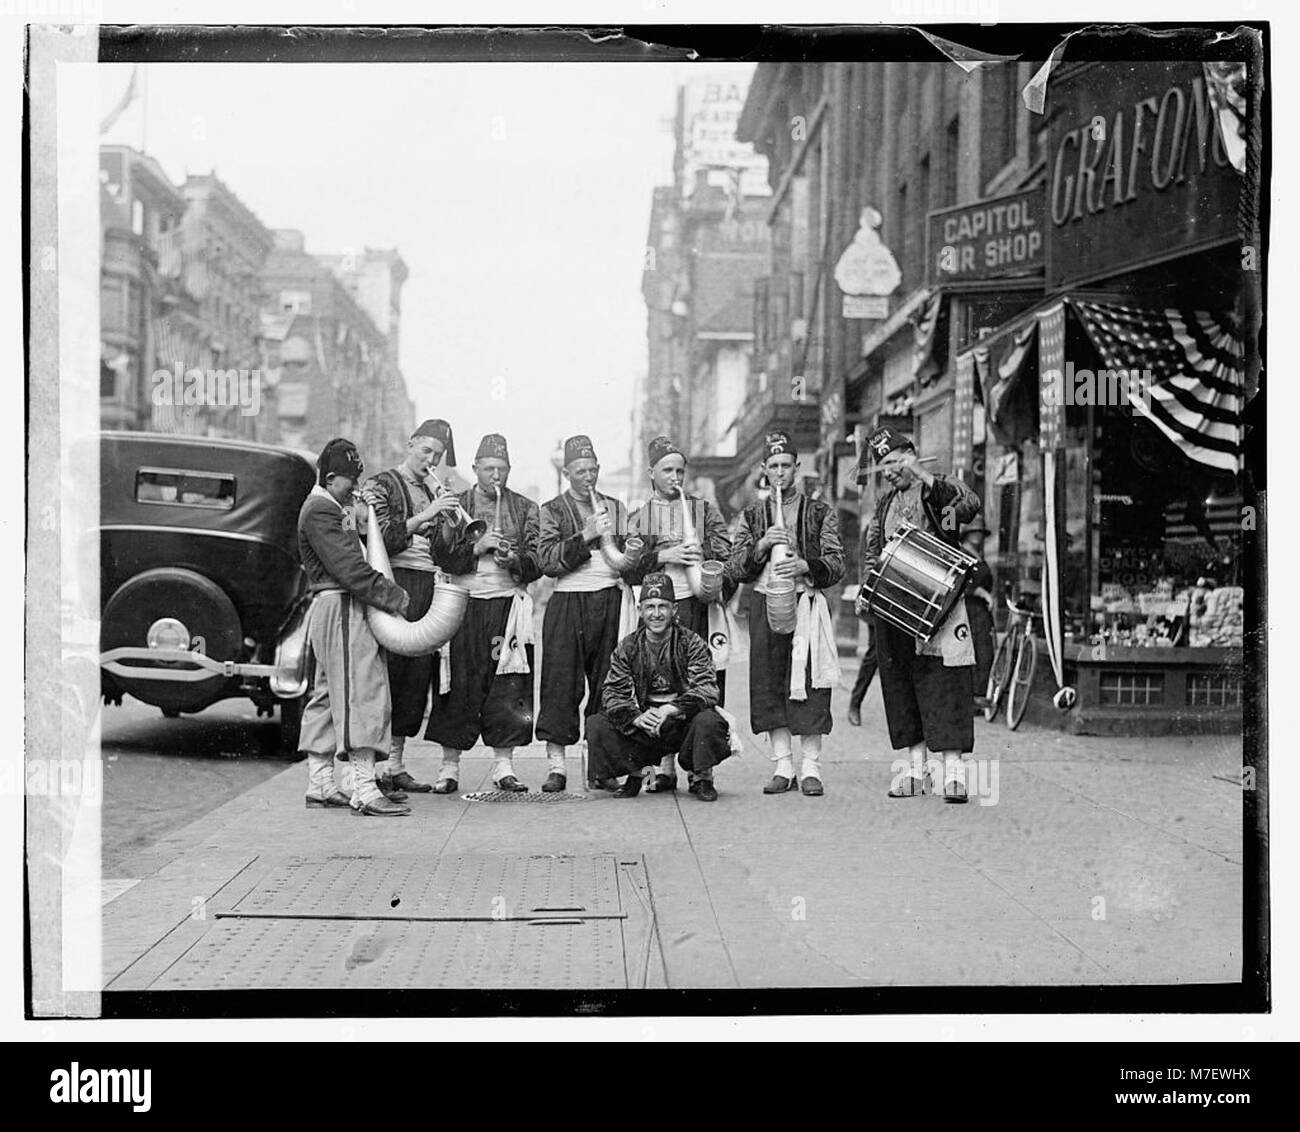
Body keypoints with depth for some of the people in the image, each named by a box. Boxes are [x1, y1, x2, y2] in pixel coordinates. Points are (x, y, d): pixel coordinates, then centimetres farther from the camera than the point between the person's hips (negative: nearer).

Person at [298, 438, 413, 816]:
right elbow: (349, 568, -22)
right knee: (361, 694, -13)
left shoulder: (332, 509, 20)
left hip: (333, 611, 11)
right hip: (342, 609, -11)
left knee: (328, 696, 13)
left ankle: (319, 784, 19)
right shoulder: (320, 512, -14)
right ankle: (365, 791, -15)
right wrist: (395, 597, -19)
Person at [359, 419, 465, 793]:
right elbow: (384, 538, -10)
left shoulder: (429, 493, 21)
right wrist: (425, 515, -15)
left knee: (418, 675, 4)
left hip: (425, 587, 7)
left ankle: (396, 765, 10)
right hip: (392, 582, -7)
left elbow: (443, 555, 17)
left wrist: (448, 520, 0)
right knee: (387, 674, -10)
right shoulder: (380, 485, 2)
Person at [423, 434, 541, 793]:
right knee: (459, 688, -2)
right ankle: (449, 766, 5)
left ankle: (504, 764, 5)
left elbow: (537, 563, 7)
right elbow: (441, 557, 0)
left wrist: (514, 558, -12)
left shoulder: (525, 510, 12)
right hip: (463, 603, -1)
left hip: (508, 605, 1)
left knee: (508, 688, -2)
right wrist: (475, 547, -13)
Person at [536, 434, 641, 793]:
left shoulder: (616, 508, 17)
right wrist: (586, 535, -14)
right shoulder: (553, 510, 7)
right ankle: (556, 763, -5)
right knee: (561, 682, -7)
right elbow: (547, 560, -6)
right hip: (568, 602, -3)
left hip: (610, 601, 3)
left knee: (607, 683, 1)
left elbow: (634, 558, 19)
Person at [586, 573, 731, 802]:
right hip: (644, 728, 3)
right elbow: (612, 693, -3)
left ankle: (701, 778, -7)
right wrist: (635, 717, -25)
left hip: (683, 723, -2)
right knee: (596, 725, -17)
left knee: (707, 720, -35)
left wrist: (673, 709, -34)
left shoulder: (692, 644, -5)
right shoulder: (627, 648, 3)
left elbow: (707, 689, -16)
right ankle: (634, 774, 3)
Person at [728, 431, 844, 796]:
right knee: (770, 685, 1)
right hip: (765, 604, 2)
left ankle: (810, 767, -2)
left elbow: (836, 564, 1)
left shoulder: (821, 513, 8)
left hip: (808, 605, -2)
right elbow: (735, 569, 5)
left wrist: (805, 566, -17)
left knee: (810, 684, -7)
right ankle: (783, 766, 8)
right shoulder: (751, 516, 13)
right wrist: (761, 546, -12)